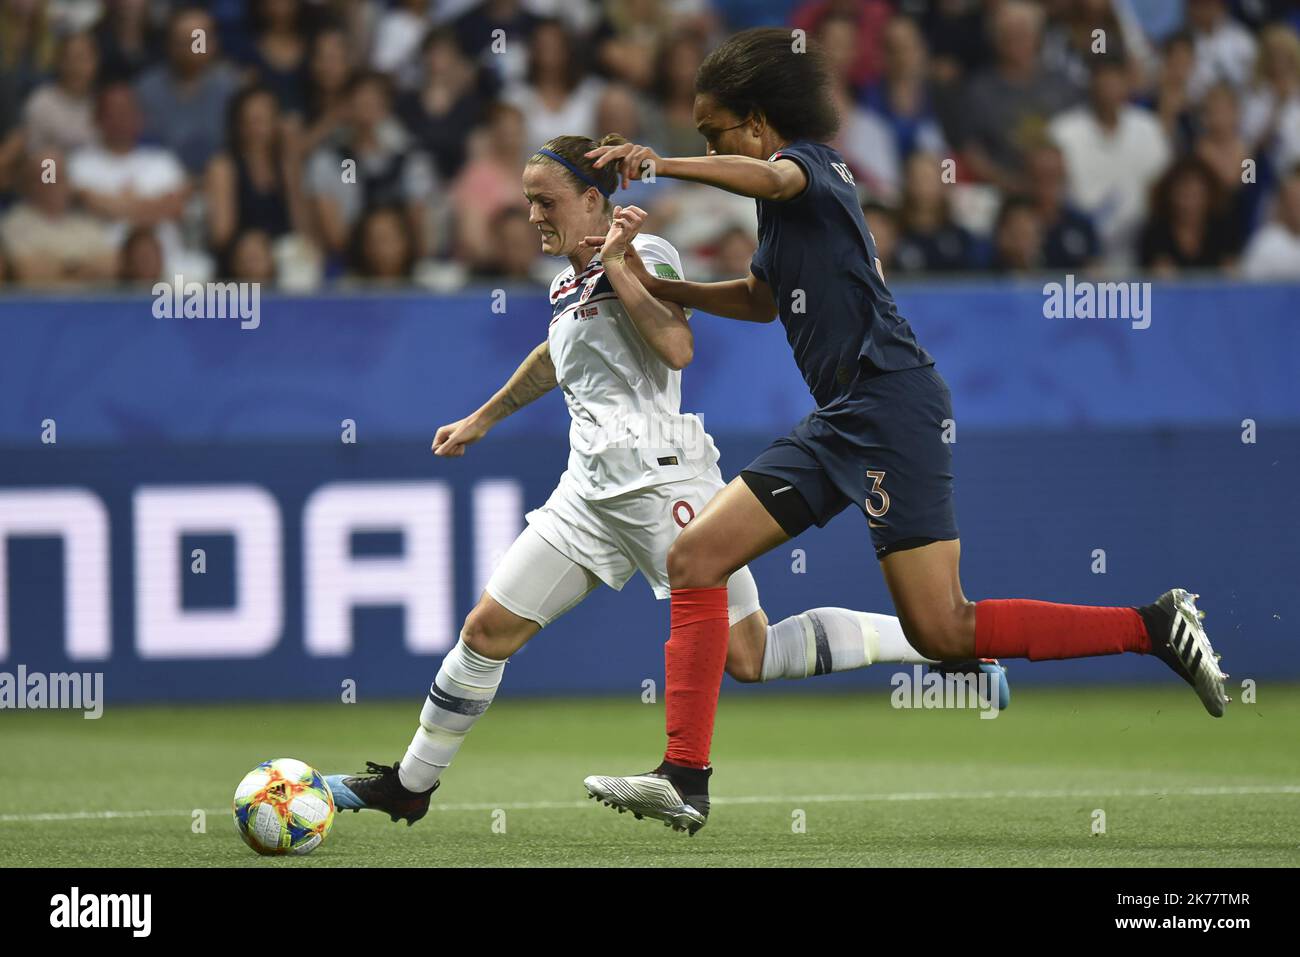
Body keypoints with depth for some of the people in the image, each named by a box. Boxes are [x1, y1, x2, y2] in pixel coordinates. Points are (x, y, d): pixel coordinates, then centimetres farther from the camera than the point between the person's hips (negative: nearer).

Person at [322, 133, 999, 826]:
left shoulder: (644, 255, -5)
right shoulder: (566, 287, 19)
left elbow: (677, 348, -21)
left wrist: (617, 265, -18)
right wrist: (481, 420, 49)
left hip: (660, 478, -8)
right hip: (591, 488, 8)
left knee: (746, 657, -13)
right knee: (489, 627, 3)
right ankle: (410, 785, 15)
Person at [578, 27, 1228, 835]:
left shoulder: (814, 164, -7)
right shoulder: (787, 207, 21)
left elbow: (769, 176, -33)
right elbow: (762, 300, 37)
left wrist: (659, 164, -37)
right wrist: (652, 283, 27)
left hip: (893, 405, -10)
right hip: (840, 421, 10)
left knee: (941, 630, -15)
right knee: (696, 556, 1)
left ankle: (1156, 627, -4)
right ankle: (685, 780, -2)